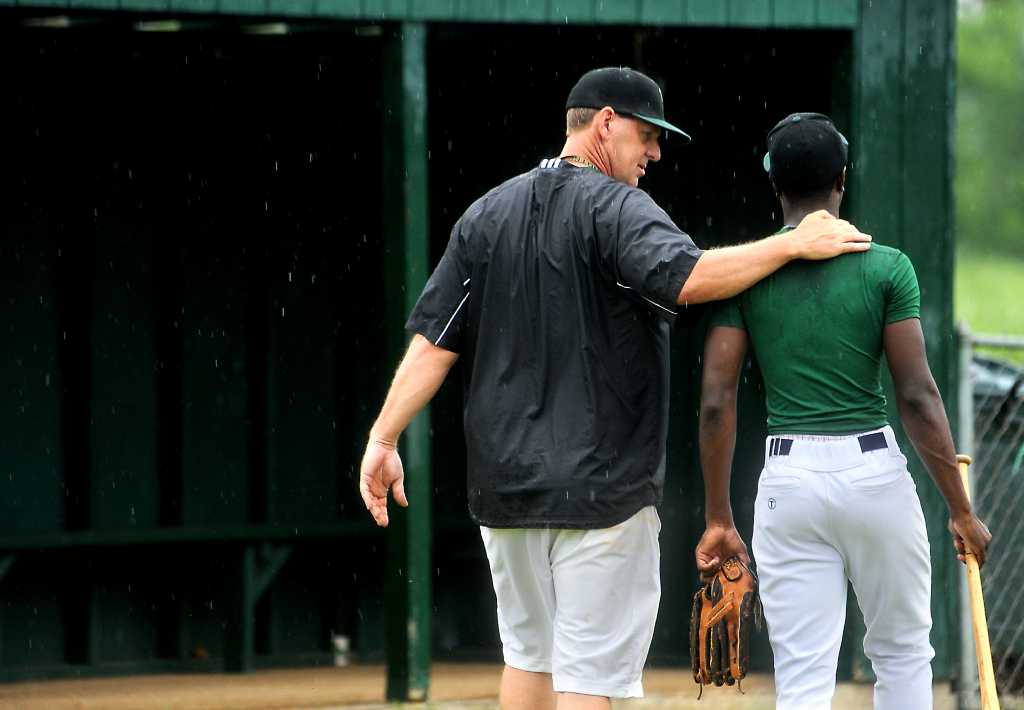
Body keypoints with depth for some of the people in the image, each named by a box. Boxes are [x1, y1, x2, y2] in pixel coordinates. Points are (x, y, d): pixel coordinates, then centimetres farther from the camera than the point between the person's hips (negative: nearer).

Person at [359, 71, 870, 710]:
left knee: (528, 654, 18)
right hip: (601, 487, -6)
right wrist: (792, 244, -21)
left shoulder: (488, 214, 11)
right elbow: (686, 278, -28)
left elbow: (432, 342, 5)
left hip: (504, 485, 6)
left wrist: (384, 439, 2)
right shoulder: (616, 208, -9)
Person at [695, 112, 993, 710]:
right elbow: (918, 396, -7)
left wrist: (719, 519, 4)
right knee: (903, 654, 16)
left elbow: (716, 402, -3)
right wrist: (961, 510, -1)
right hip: (874, 472, -1)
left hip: (787, 479, 1)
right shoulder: (887, 268, -3)